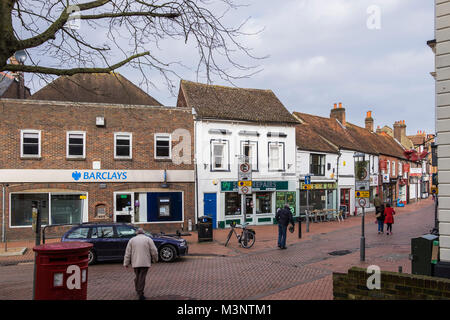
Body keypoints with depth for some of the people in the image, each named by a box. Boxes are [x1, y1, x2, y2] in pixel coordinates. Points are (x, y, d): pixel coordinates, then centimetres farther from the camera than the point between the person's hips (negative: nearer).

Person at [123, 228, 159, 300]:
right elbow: (154, 251, -2)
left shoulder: (132, 240, 9)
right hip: (145, 262, -3)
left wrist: (126, 263, 6)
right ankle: (140, 294, -7)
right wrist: (155, 259, 14)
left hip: (135, 262, 3)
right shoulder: (148, 239, 2)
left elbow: (128, 253, 5)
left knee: (137, 276, 19)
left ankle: (138, 290, 27)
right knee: (142, 277, -3)